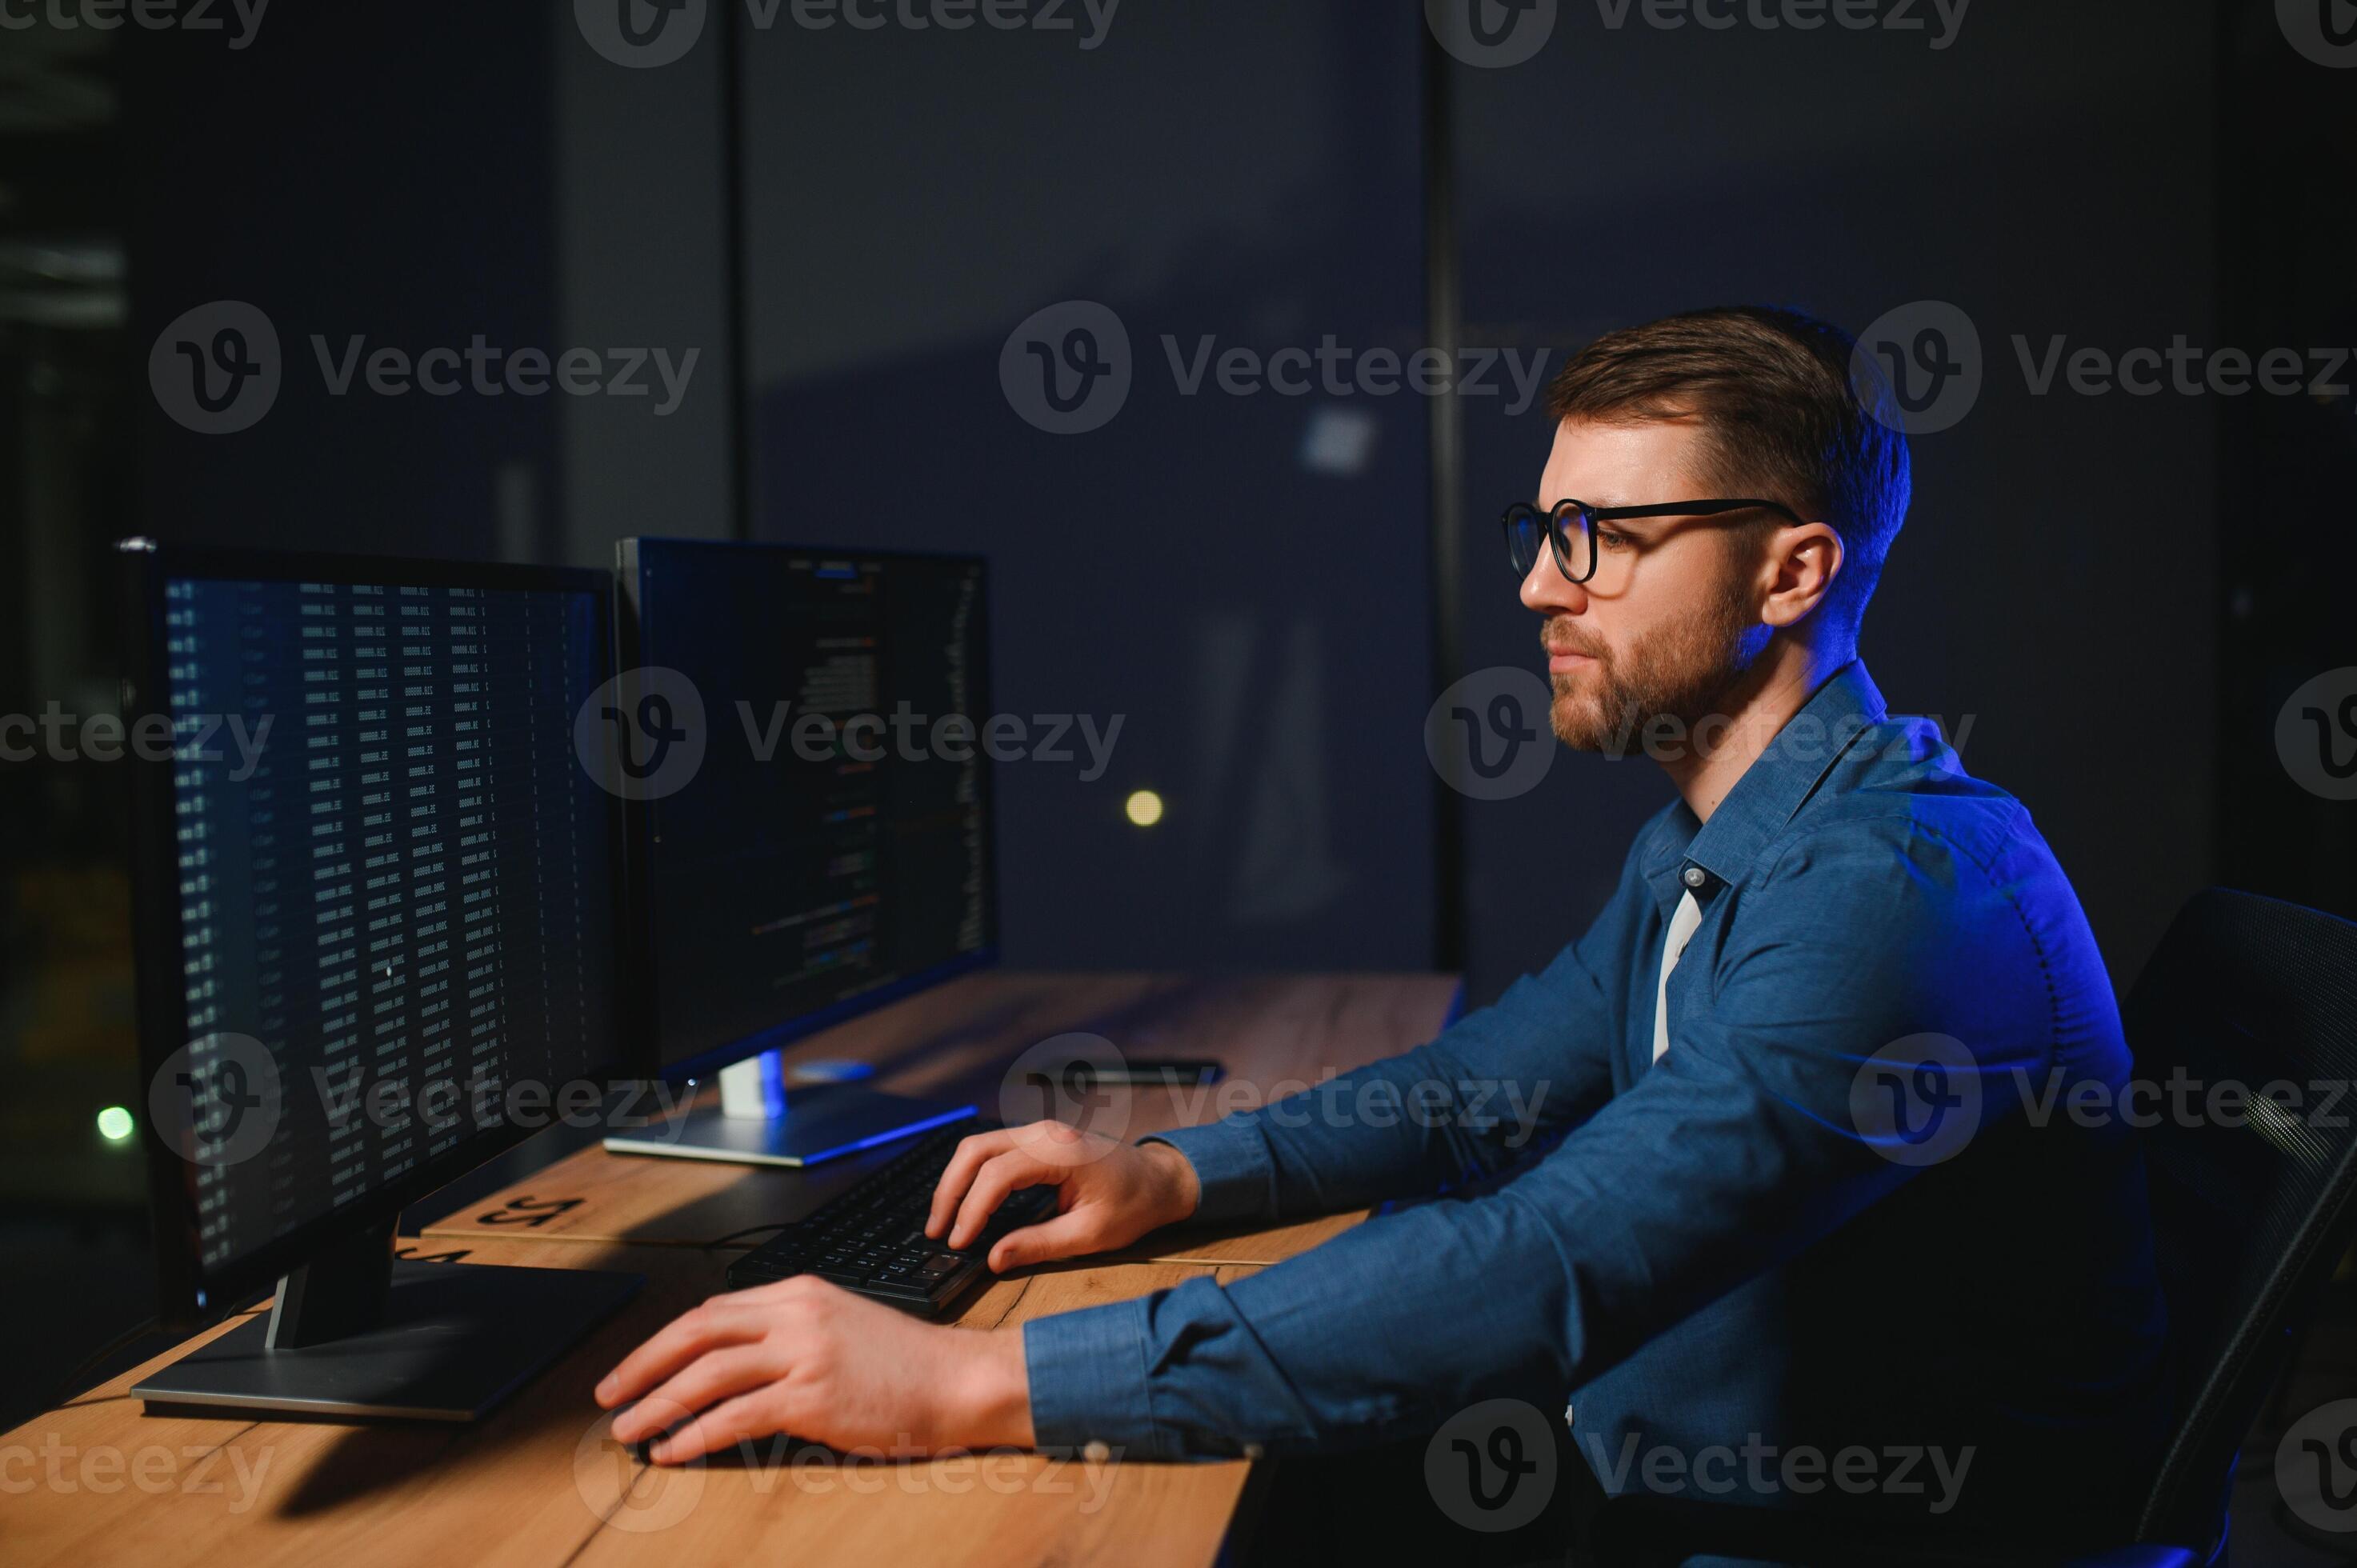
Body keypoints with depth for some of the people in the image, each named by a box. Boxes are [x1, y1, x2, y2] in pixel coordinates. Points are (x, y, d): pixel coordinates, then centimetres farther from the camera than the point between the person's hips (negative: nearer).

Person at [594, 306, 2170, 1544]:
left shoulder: (1901, 887, -27)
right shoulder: (1705, 844, 7)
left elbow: (1551, 1272, -36)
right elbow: (1496, 1075, 16)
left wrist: (967, 1380, -38)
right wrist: (1177, 1171, 0)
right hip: (1668, 1480, 8)